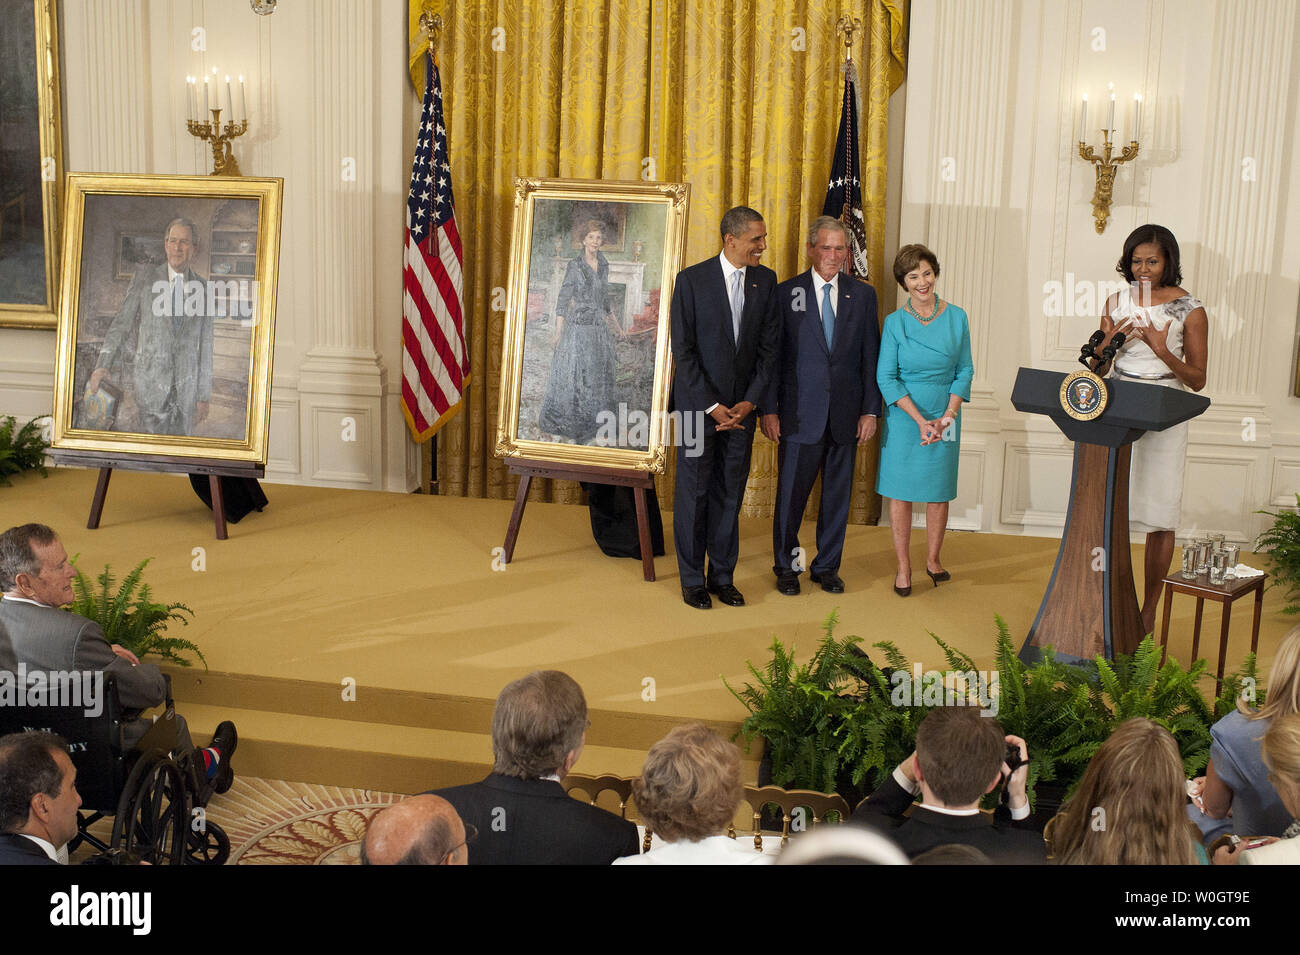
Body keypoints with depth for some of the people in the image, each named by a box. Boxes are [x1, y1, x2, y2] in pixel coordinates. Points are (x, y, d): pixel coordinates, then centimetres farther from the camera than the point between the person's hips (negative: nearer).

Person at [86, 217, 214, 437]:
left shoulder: (202, 289, 7)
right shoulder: (145, 279, 4)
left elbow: (205, 345, 8)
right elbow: (121, 324, 1)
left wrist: (203, 396, 7)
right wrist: (102, 365, -14)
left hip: (186, 387, 2)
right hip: (149, 383, -1)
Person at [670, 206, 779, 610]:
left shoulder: (765, 280, 3)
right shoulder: (692, 280, -8)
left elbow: (768, 347, 4)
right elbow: (683, 350, -10)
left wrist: (749, 401, -6)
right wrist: (711, 406, -13)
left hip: (741, 407, 3)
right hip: (698, 402, -3)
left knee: (730, 493, 9)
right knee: (693, 492, 3)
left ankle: (723, 576, 19)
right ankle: (692, 579, 15)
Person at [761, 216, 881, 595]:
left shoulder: (862, 294, 6)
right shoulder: (786, 293, -1)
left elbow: (871, 357, 6)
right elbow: (773, 355, -1)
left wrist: (870, 410, 1)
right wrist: (768, 409, -5)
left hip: (845, 415, 2)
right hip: (800, 414, -2)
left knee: (837, 494, 10)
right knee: (791, 493, 5)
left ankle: (827, 566, 24)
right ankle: (786, 567, 22)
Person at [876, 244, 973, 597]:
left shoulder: (957, 317, 1)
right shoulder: (895, 322, -4)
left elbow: (965, 370, 3)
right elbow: (886, 377, -7)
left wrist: (946, 417, -10)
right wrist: (920, 420, -15)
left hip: (945, 415, 2)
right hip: (904, 416, -2)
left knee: (939, 491, 9)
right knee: (901, 490, 4)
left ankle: (933, 559, 27)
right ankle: (903, 566, 15)